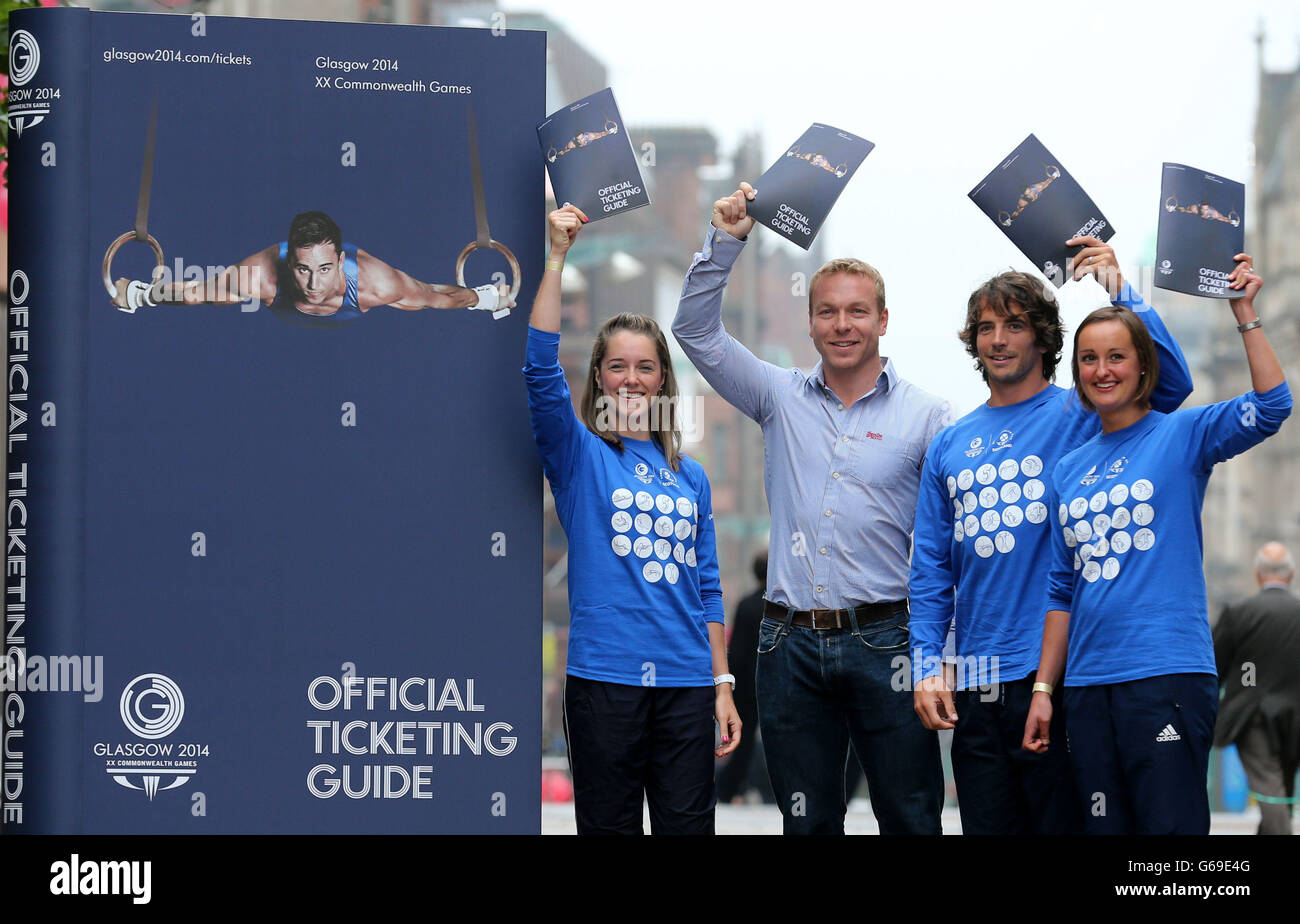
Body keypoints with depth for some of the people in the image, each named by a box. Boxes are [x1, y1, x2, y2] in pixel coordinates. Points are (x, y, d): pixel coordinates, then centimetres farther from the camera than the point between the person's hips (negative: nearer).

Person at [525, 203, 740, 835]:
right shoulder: (580, 457, 3)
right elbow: (540, 369, -13)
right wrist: (556, 256, -16)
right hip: (604, 678, -3)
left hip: (685, 682, 3)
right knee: (610, 829, 1)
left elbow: (707, 587, 16)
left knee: (689, 828, 1)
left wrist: (723, 686, 10)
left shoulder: (689, 476, 14)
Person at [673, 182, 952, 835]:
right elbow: (696, 330, 7)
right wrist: (725, 241, -3)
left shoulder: (926, 417, 3)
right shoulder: (782, 400, 11)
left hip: (884, 637, -2)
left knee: (910, 818, -2)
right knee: (807, 822, 7)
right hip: (791, 641, 2)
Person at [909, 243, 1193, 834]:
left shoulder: (1081, 415, 3)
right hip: (976, 688, 4)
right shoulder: (949, 447, 14)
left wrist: (1121, 292, -22)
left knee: (1065, 825, -4)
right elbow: (931, 569, 14)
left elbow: (1170, 384, -16)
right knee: (988, 828, 8)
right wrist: (926, 668, 4)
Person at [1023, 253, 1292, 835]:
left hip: (1167, 675, -5)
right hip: (1088, 687, 5)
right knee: (1105, 829, 6)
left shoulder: (1183, 436, 2)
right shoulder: (1069, 470, 16)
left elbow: (1271, 407, -17)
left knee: (1170, 828, -11)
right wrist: (1044, 689, 13)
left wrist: (1244, 314, -20)